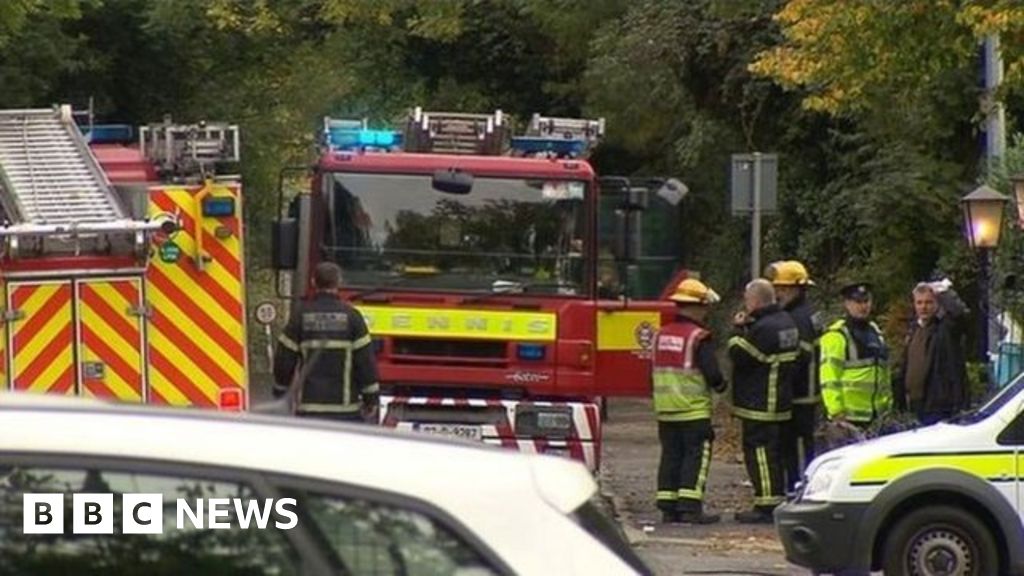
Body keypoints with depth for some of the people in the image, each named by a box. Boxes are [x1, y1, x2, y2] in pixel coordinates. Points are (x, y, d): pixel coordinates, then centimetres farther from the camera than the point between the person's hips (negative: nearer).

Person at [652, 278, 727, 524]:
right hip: (693, 410, -7)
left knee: (670, 456, 10)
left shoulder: (662, 335, 9)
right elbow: (711, 372, -15)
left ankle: (668, 507, 9)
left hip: (665, 409, 7)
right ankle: (690, 507, -10)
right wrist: (720, 385, 5)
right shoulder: (698, 337, -13)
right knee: (697, 456, -3)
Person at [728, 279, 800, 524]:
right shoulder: (786, 322, 13)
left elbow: (740, 356, -17)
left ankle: (767, 506, -8)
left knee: (759, 452, -6)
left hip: (760, 405, -10)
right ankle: (777, 500, 20)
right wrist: (746, 328, 7)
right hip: (780, 401, 10)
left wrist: (739, 331, -3)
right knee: (774, 453, 15)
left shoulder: (764, 329, -20)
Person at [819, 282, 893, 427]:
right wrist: (836, 411, -19)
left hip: (875, 414, 8)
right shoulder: (836, 336, -7)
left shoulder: (876, 332, 19)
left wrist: (887, 404, 23)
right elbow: (829, 378, -13)